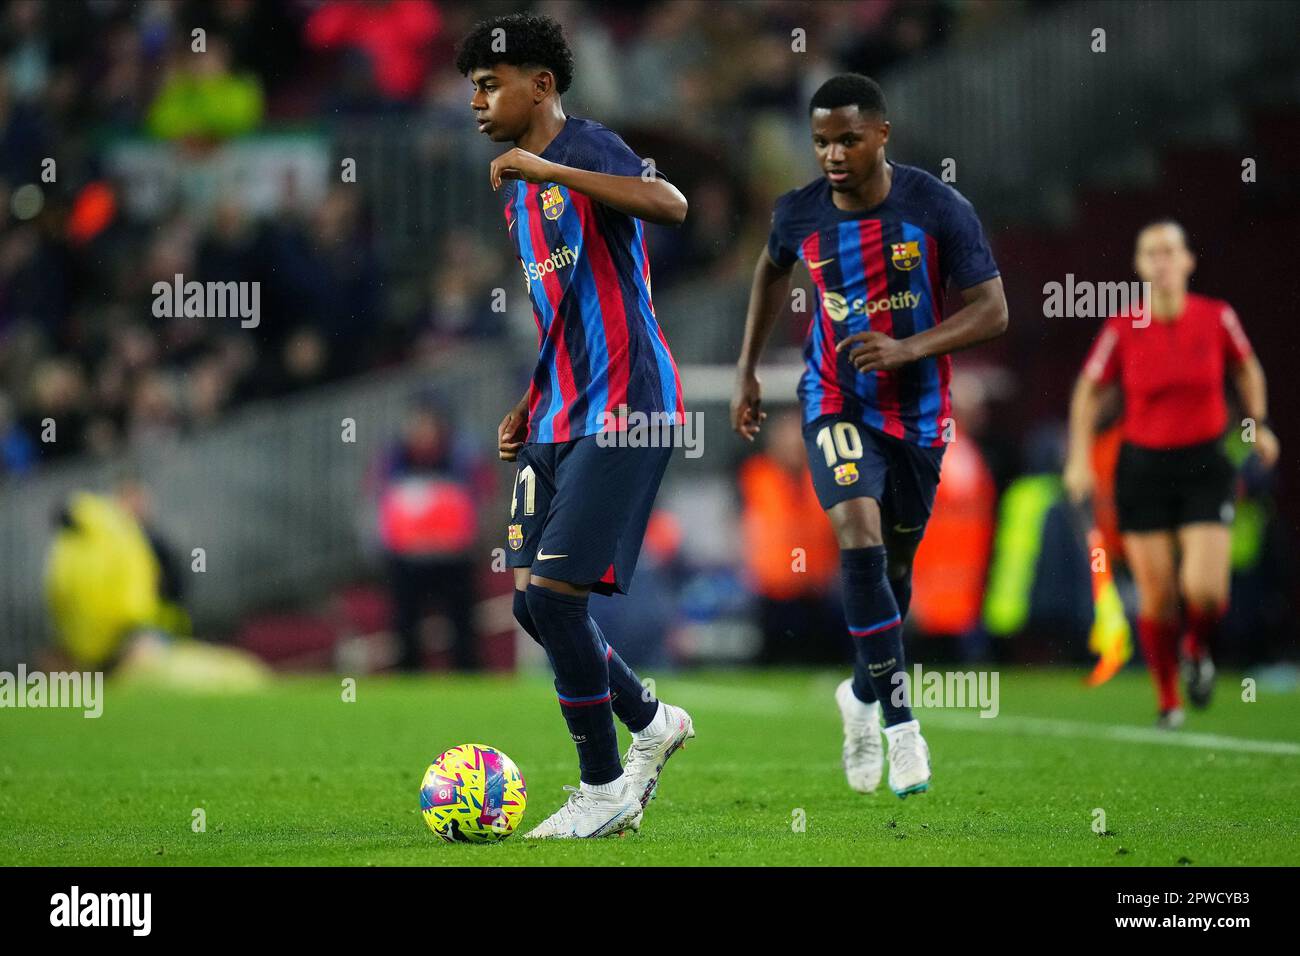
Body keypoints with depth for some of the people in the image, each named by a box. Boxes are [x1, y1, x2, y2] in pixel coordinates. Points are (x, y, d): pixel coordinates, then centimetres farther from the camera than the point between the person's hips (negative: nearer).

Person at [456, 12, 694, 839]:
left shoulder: (588, 149, -10)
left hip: (623, 412, -9)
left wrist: (548, 168, -32)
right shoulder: (516, 190, 18)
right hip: (559, 420, 9)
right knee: (533, 604, 7)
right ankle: (650, 723, 28)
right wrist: (527, 408, 19)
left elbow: (670, 205, -32)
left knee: (553, 593, -14)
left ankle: (606, 789, 0)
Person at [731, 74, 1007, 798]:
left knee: (896, 564, 12)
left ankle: (865, 694, 37)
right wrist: (748, 370, 16)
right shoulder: (800, 214, -7)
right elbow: (773, 270, 16)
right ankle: (900, 721, -20)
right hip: (837, 404, -1)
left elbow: (993, 310, -13)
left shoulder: (940, 210, -15)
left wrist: (907, 348, -27)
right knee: (861, 540, -23)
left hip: (919, 408, 1)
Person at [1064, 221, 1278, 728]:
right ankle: (1168, 700, 17)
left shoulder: (1216, 318, -6)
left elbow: (1246, 369, 15)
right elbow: (1088, 392, 7)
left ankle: (1198, 650, 20)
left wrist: (1258, 423, 7)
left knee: (1204, 590, -14)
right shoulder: (1122, 329, -7)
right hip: (1142, 467, 0)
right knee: (1156, 596, 0)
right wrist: (1079, 458, 1)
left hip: (1205, 466, 0)